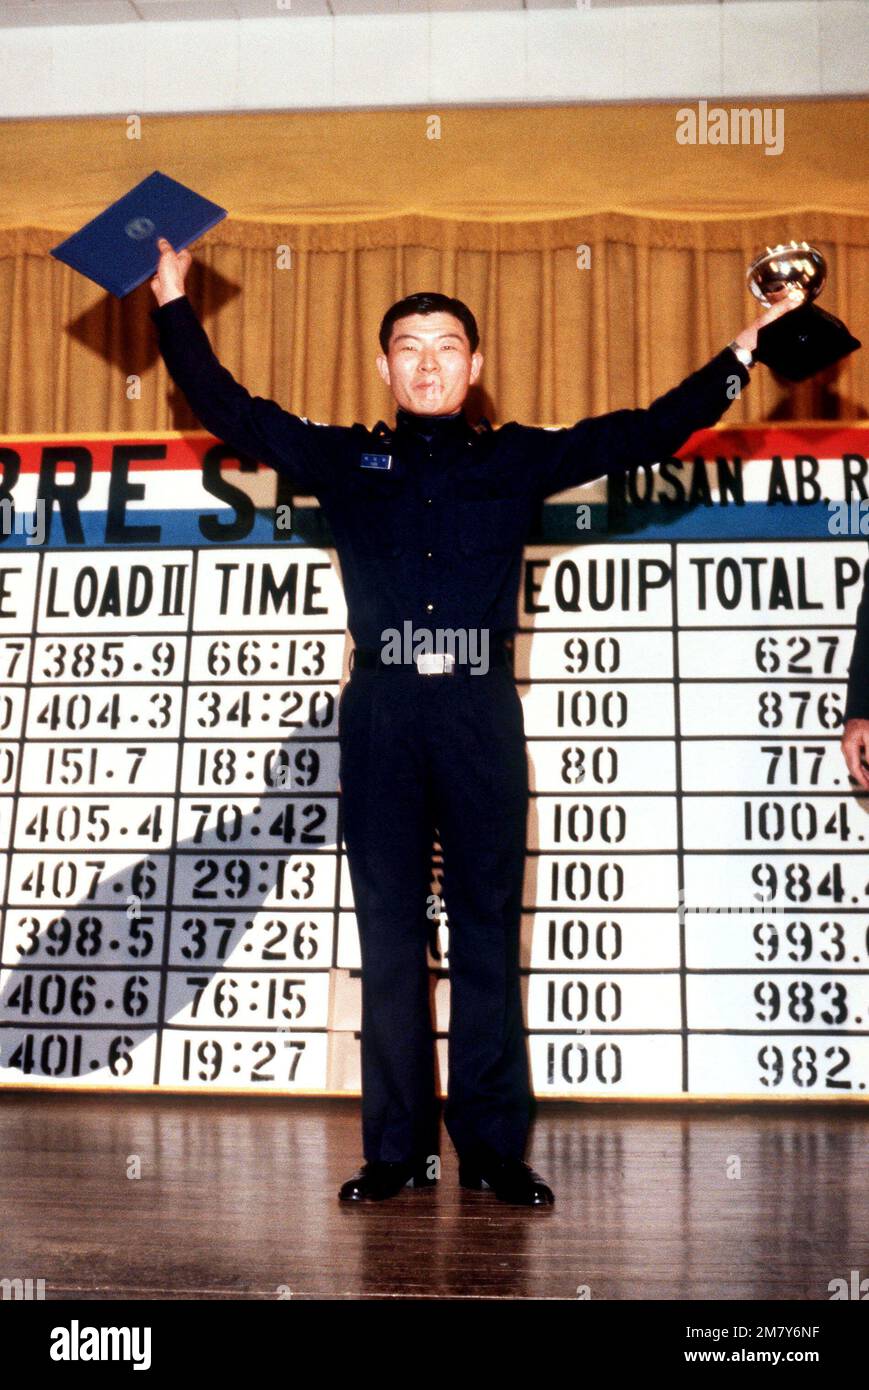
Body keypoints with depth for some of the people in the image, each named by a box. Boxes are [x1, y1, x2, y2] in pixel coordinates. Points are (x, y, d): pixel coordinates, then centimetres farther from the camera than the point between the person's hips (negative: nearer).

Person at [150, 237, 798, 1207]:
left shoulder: (517, 458, 15)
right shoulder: (346, 459, 17)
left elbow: (645, 433, 17)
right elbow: (230, 410, 20)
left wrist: (744, 351, 15)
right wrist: (175, 305, 20)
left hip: (479, 704, 0)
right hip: (381, 705, 1)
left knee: (486, 923, 0)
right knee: (389, 925, 1)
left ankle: (494, 1146, 6)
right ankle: (396, 1148, 8)